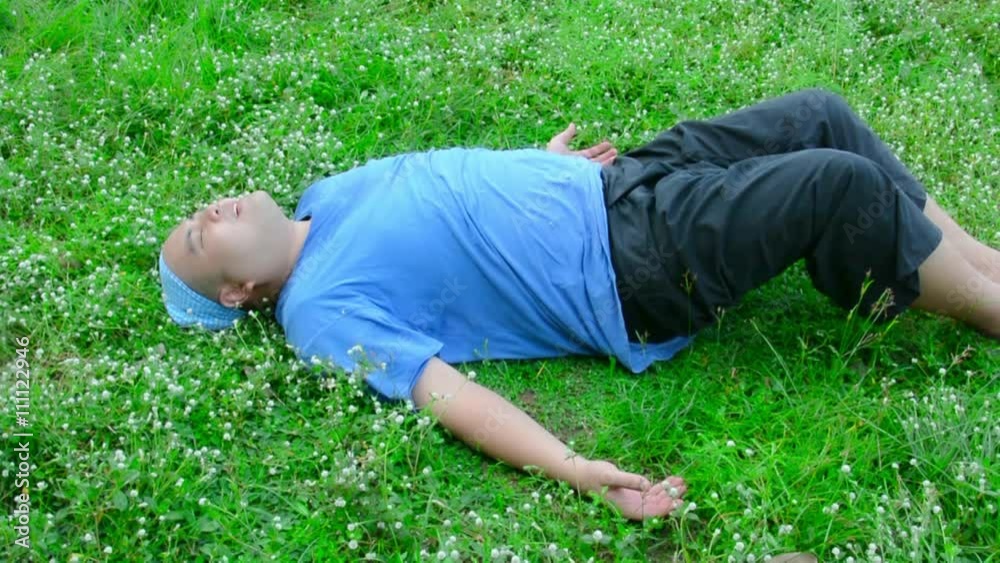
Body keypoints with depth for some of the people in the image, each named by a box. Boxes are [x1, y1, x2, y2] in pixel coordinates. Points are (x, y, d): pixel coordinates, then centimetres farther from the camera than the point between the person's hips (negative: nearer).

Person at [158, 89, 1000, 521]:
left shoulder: (325, 196, 11)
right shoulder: (322, 309, -12)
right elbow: (444, 391, -23)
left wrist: (543, 161, 19)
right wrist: (578, 471, -34)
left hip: (620, 182, 8)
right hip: (632, 276, -8)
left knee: (821, 117, 2)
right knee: (843, 184, -17)